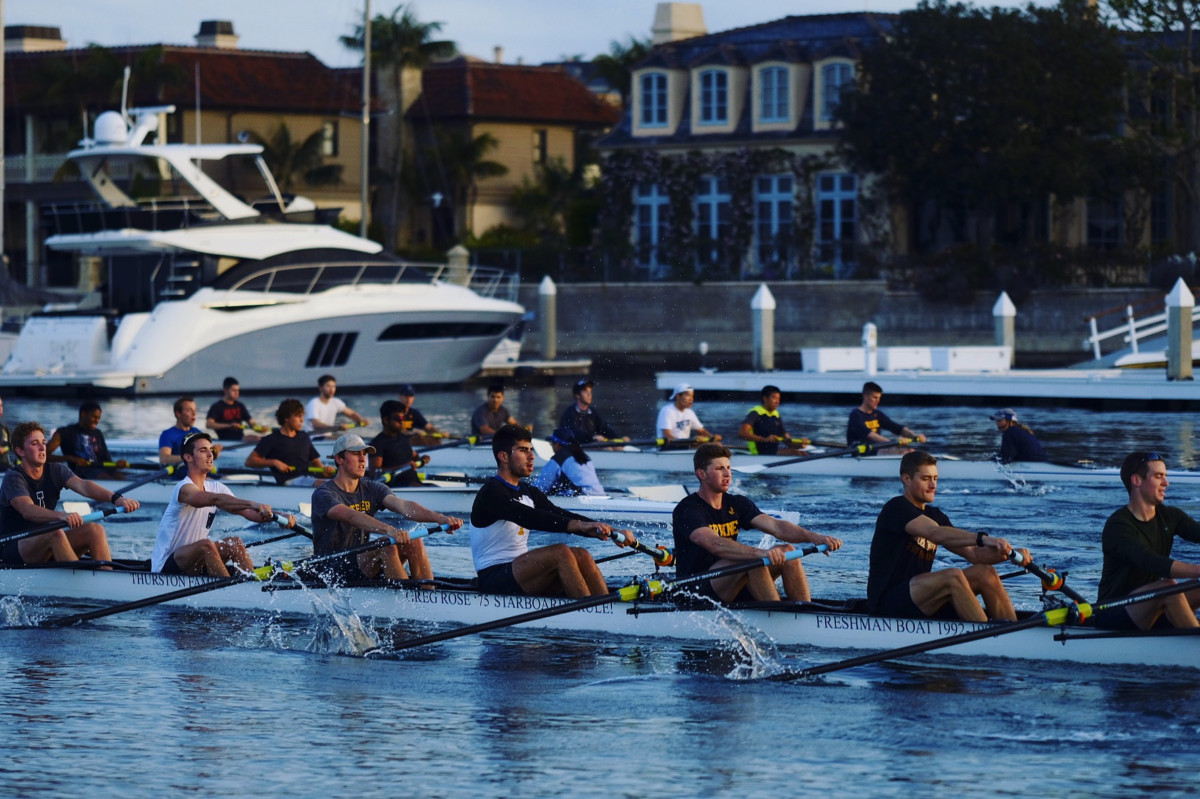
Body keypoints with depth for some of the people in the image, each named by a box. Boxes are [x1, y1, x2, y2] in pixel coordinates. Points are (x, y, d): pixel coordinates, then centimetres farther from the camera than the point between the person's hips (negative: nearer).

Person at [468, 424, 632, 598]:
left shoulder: (528, 493, 17)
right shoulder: (492, 493, -12)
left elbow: (563, 517, 7)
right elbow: (530, 518, -28)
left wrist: (611, 532, -7)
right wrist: (580, 525, -39)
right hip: (494, 580, -9)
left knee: (581, 555, -13)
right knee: (560, 552, -27)